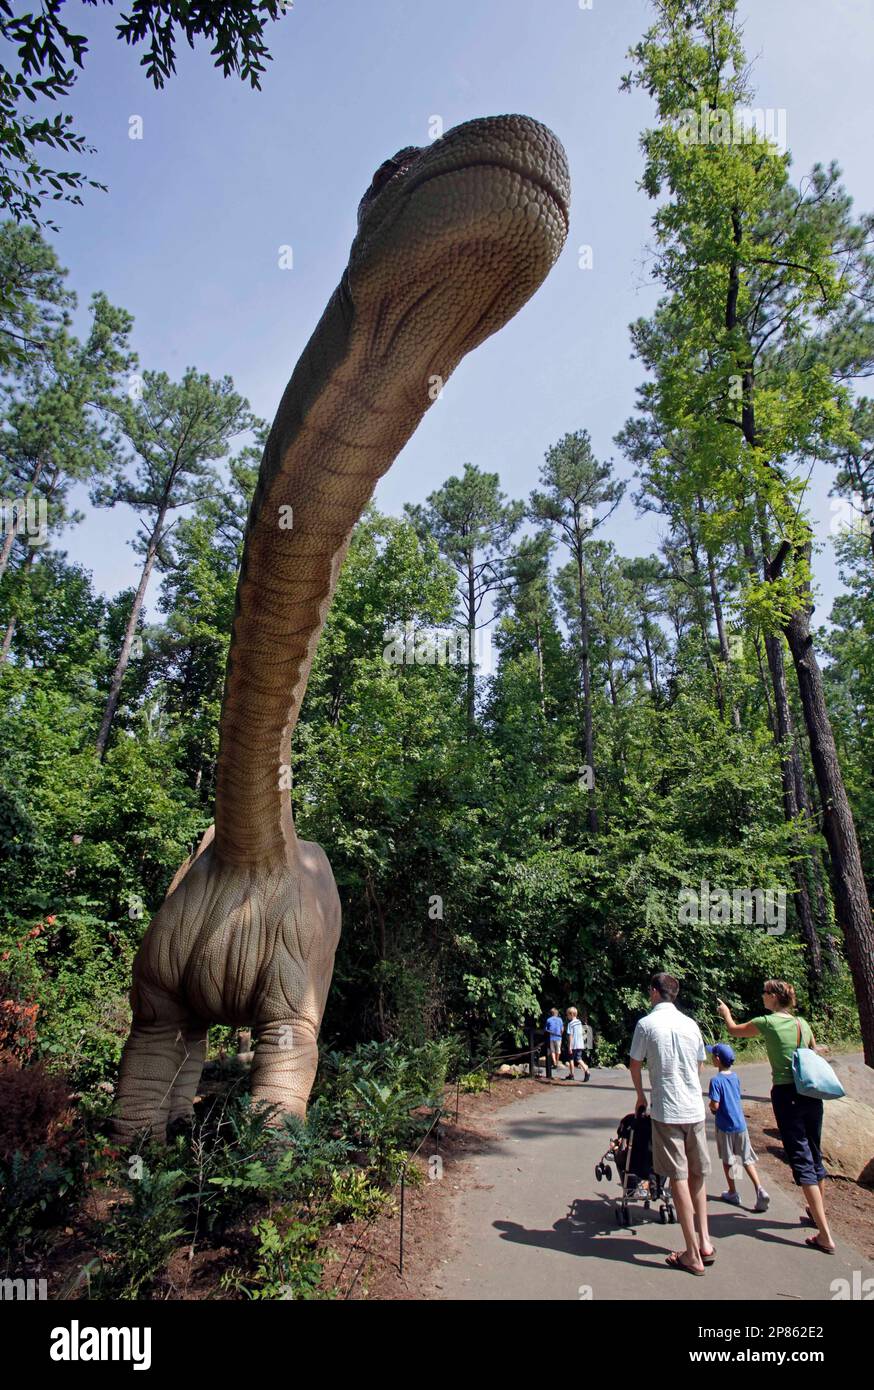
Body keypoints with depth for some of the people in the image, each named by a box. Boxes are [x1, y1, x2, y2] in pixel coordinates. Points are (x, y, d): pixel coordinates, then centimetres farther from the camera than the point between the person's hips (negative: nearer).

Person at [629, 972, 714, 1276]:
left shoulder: (647, 1023, -9)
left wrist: (641, 1096, 17)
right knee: (697, 1174, 18)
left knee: (679, 1177, 2)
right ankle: (704, 1242, 22)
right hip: (695, 1108, 5)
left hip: (666, 1111, -5)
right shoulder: (691, 1024, 4)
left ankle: (692, 1254, 8)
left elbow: (635, 1065, 0)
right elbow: (699, 1065, 14)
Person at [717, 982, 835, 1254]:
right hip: (811, 1094, 6)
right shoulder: (803, 1023, 5)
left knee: (801, 1160, -3)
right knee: (815, 1155, 21)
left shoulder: (767, 1022, -9)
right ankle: (818, 1214, 39)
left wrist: (725, 1012, 27)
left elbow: (733, 1030, 7)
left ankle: (825, 1235, -4)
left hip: (786, 1095, -6)